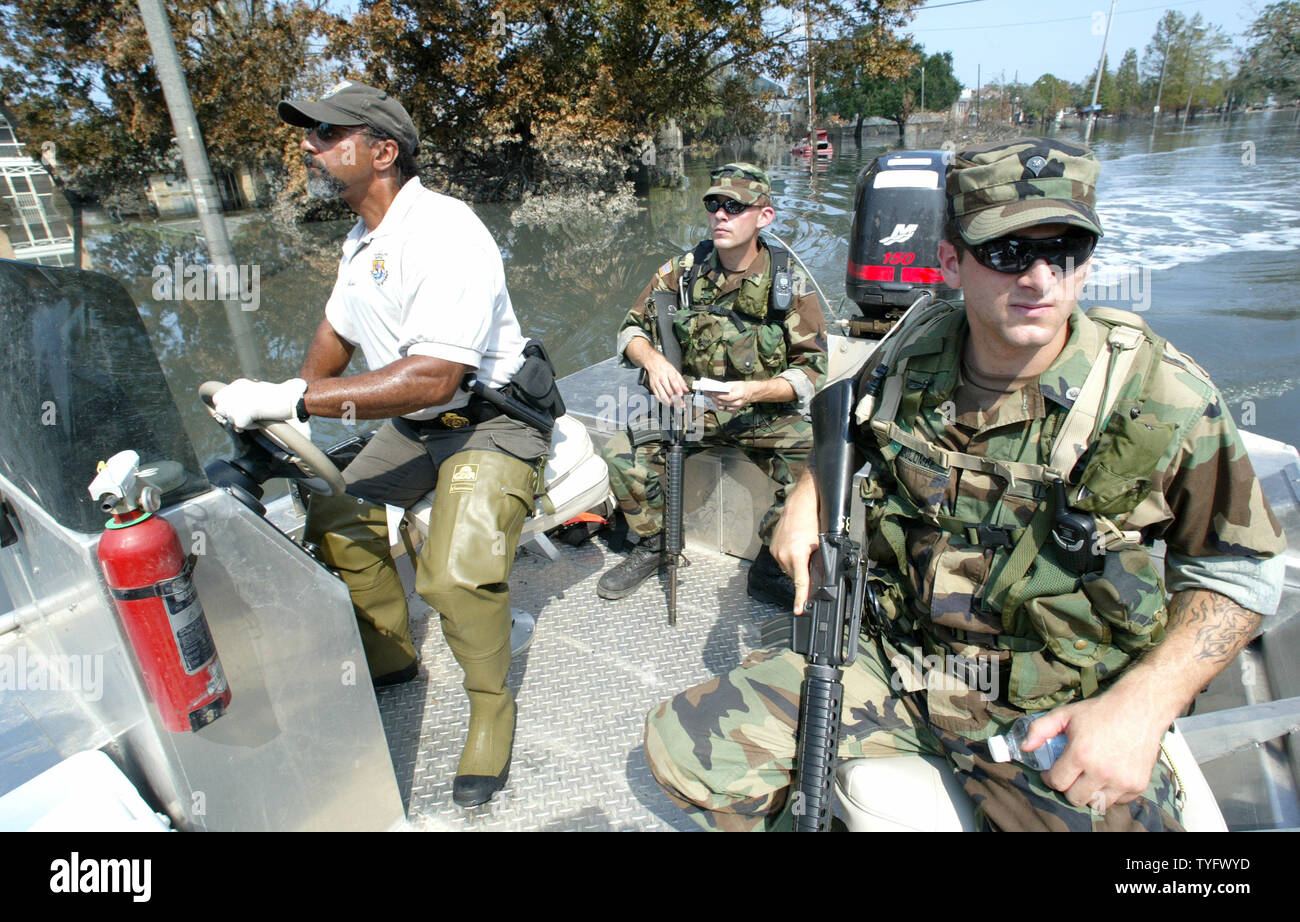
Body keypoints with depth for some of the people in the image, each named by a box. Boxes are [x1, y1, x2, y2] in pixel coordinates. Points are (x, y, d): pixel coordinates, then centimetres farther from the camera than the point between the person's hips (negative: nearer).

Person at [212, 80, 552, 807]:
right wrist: (290, 411, 18)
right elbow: (337, 331, 23)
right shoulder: (361, 242, 8)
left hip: (490, 420, -9)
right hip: (414, 423, 10)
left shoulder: (445, 232, -24)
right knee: (335, 520, 10)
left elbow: (432, 379, -33)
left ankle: (492, 706, 4)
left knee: (458, 574, -25)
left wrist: (289, 399, -31)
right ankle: (390, 657, 30)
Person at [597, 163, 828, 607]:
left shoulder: (789, 281, -7)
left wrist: (756, 391, -26)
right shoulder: (683, 270, -2)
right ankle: (651, 546, 6)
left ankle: (770, 570, -1)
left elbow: (812, 371, -7)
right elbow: (632, 328, 4)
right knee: (623, 452, -22)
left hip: (765, 410, -1)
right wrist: (652, 360, -20)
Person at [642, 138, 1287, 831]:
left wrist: (1144, 702, -17)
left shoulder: (1160, 398, -13)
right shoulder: (909, 358, -6)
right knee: (683, 745, -8)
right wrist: (807, 496, -3)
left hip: (1051, 716, -1)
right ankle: (782, 815, 25)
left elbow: (1242, 571, -3)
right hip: (889, 660, 2)